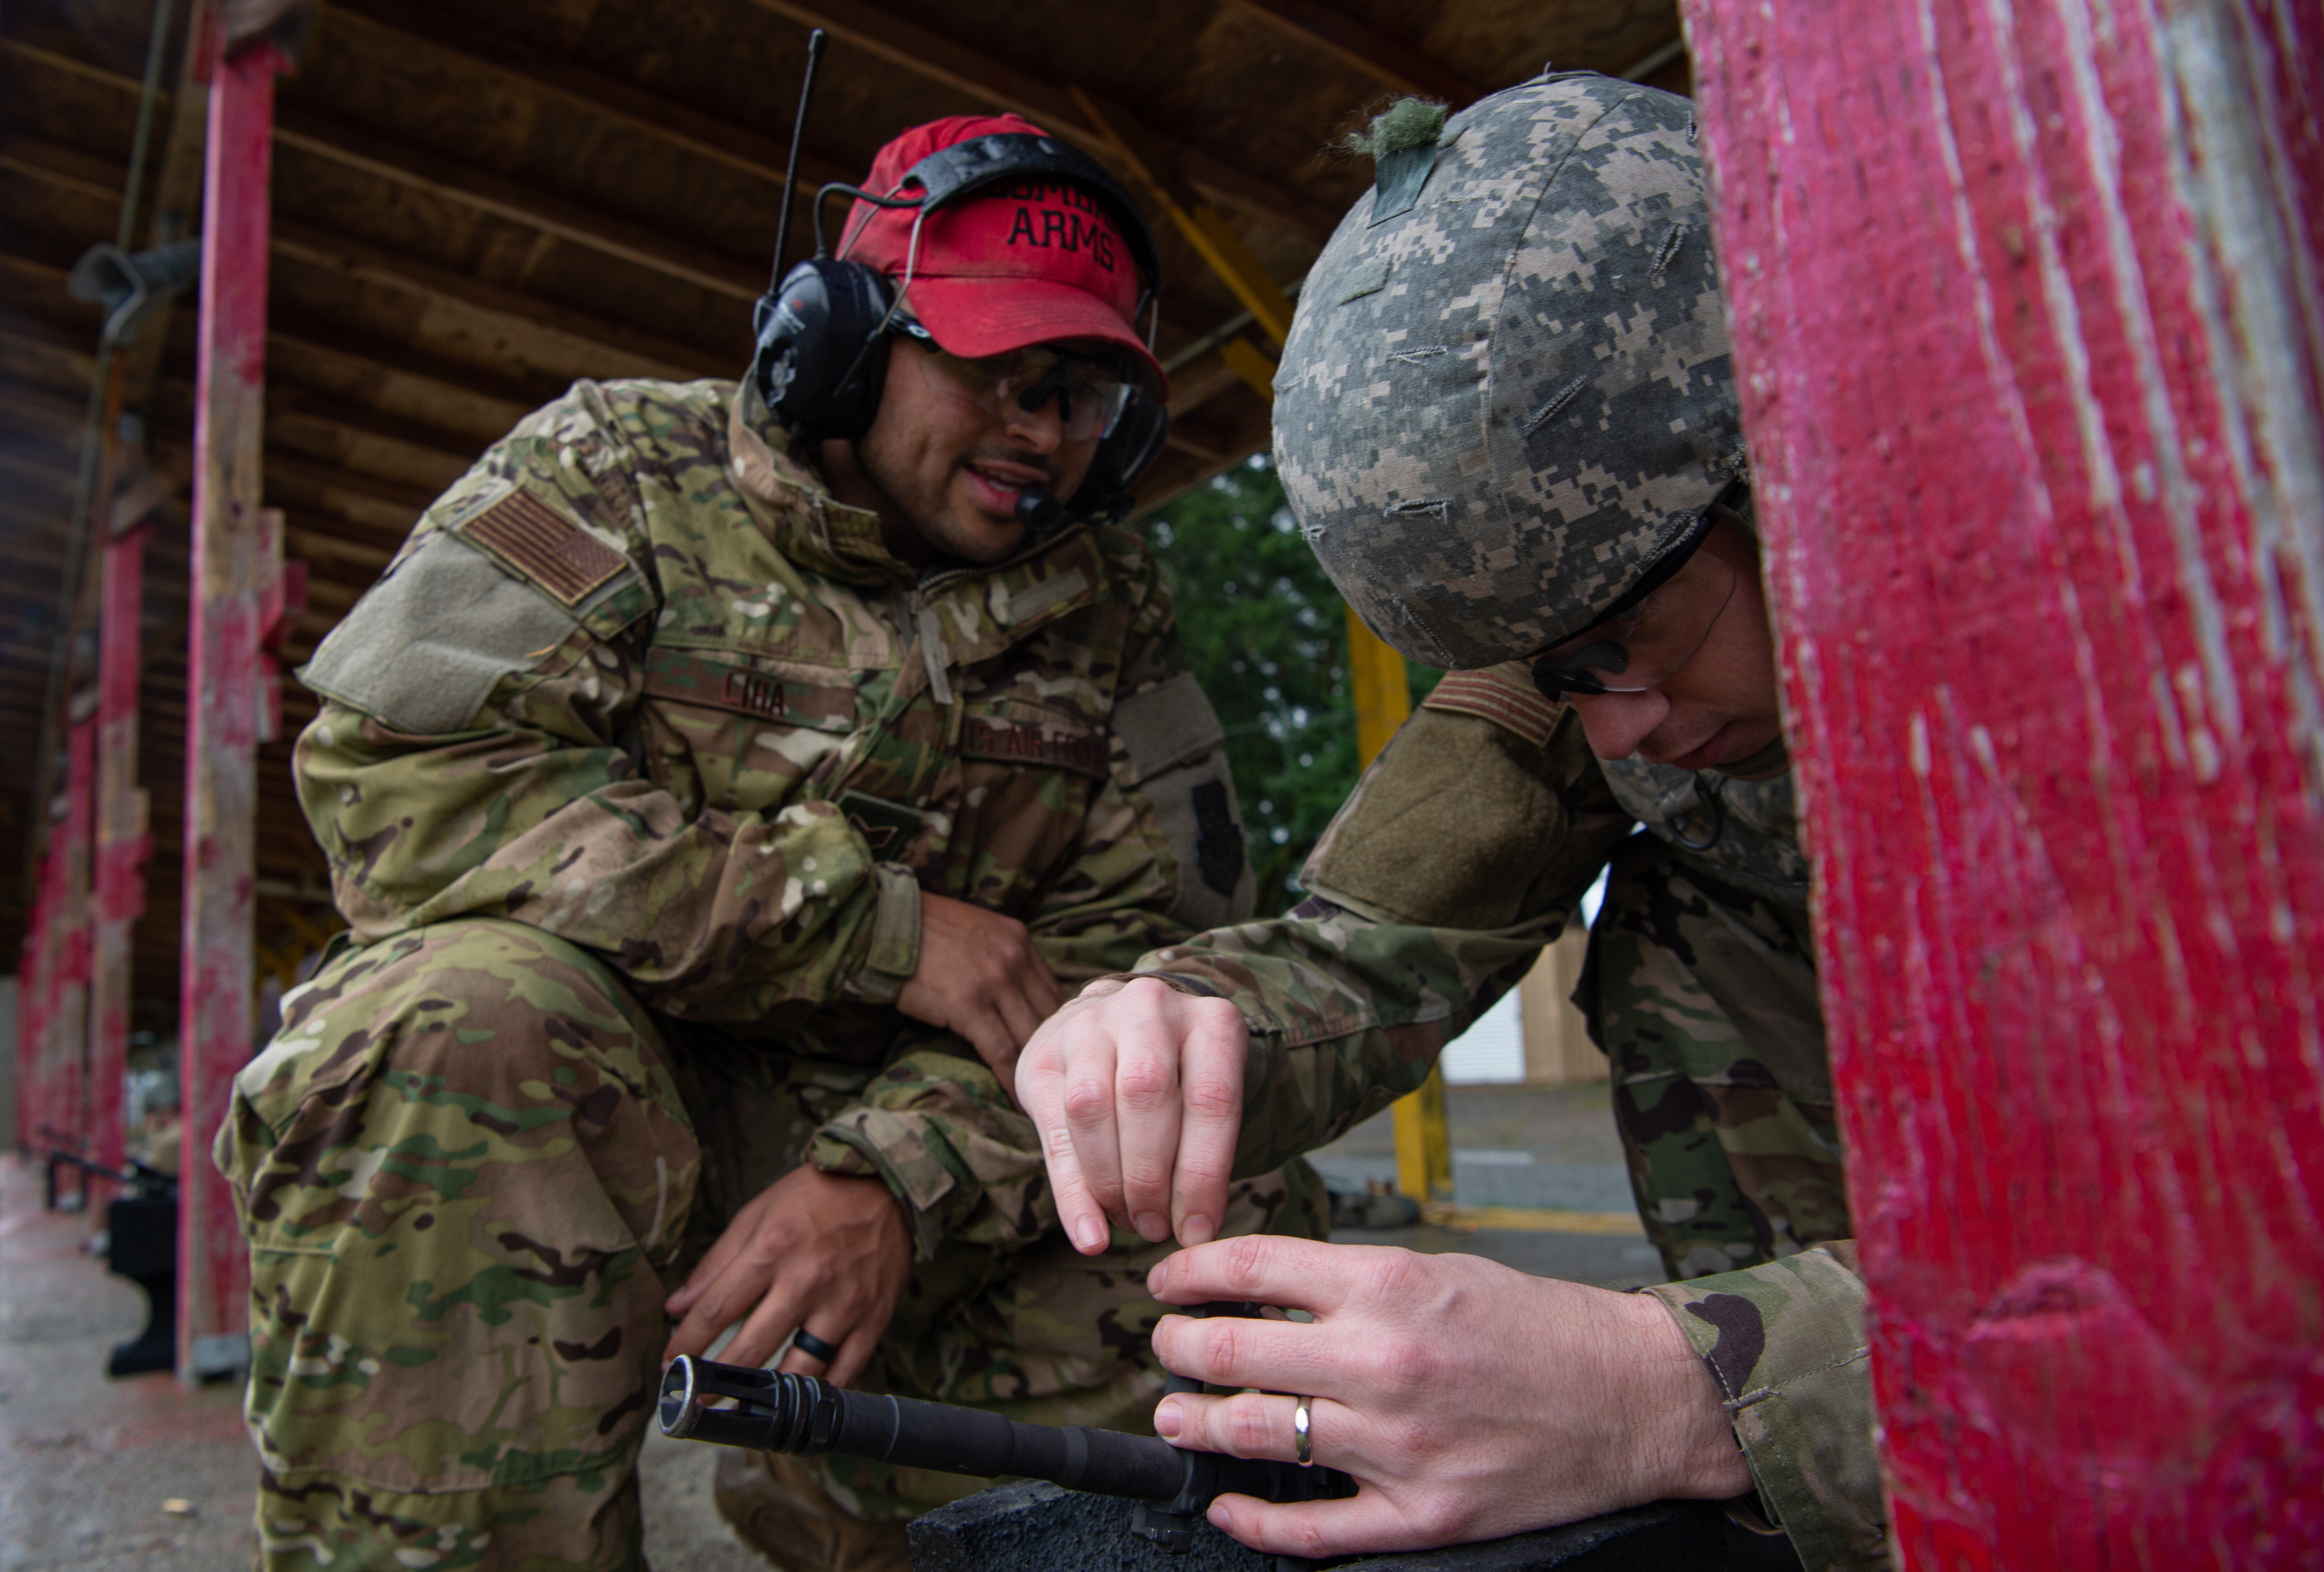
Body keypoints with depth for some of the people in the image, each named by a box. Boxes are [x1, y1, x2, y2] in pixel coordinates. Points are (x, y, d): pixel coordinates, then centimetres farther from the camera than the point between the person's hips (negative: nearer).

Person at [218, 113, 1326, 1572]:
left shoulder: (1111, 614, 5)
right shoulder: (620, 467, -2)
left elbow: (1148, 949, -4)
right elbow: (403, 774, -17)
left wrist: (892, 1183, -23)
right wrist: (874, 926, -21)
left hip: (900, 1125, 4)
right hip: (567, 1100, -3)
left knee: (1244, 1216, -15)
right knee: (459, 1014, -33)